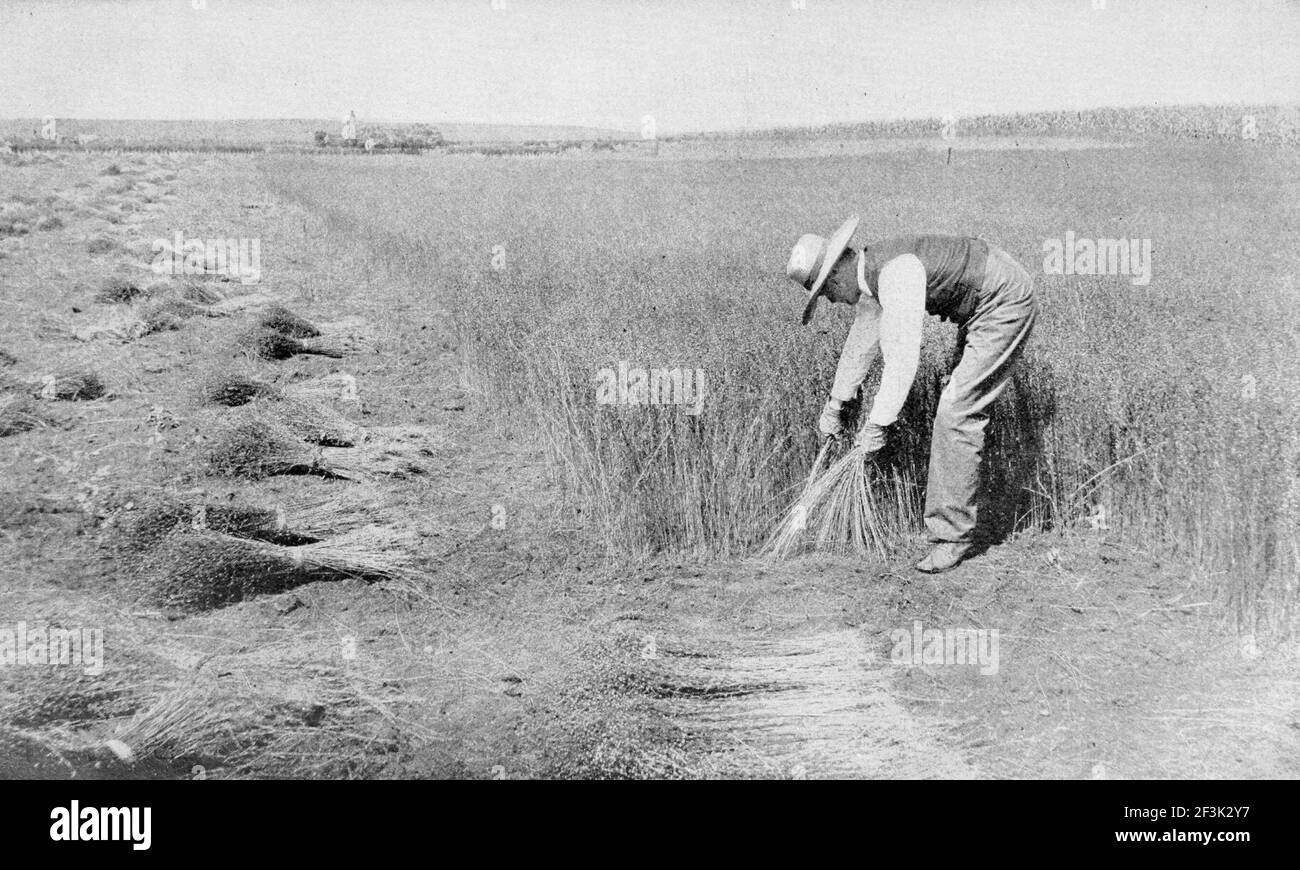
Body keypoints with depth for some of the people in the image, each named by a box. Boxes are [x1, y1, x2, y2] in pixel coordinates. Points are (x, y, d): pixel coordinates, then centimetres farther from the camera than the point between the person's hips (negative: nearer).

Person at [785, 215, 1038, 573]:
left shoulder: (896, 274, -28)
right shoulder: (870, 274, 4)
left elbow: (902, 357, -32)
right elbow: (861, 341, 18)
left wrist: (877, 424, -29)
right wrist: (834, 404, 25)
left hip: (1005, 303, -11)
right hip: (982, 305, 11)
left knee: (956, 412, -14)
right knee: (966, 406, 16)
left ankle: (953, 533, -9)